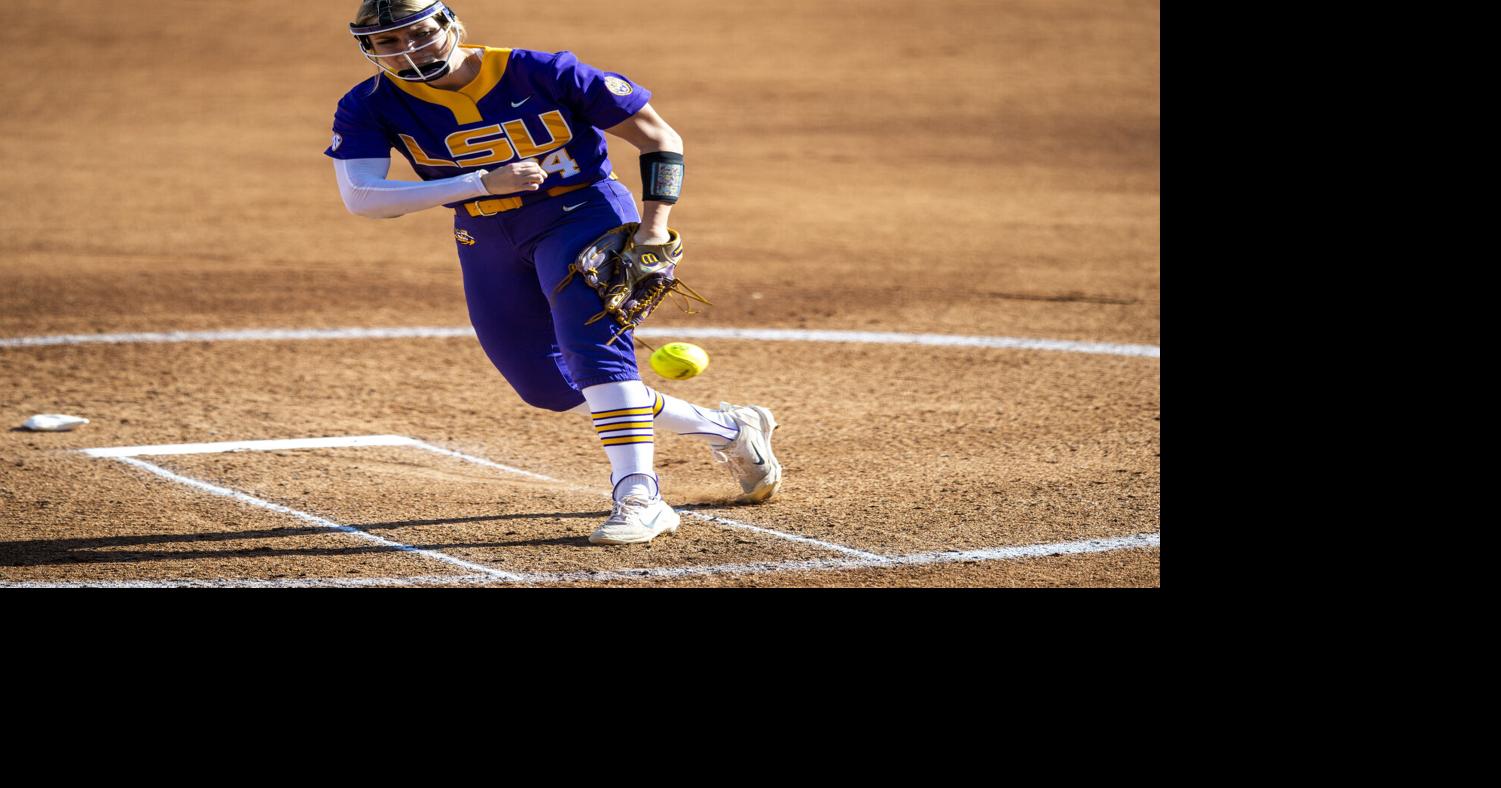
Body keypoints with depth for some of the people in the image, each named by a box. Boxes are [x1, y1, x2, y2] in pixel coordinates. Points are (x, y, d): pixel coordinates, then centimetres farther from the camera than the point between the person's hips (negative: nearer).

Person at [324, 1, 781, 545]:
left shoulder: (542, 73, -19)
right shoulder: (370, 108, -13)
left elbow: (659, 138, -10)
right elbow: (360, 198, -30)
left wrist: (654, 229, -22)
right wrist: (481, 181, -35)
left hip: (583, 213, -5)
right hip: (486, 243, 5)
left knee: (593, 342, -28)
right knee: (545, 386, 8)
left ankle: (639, 498, -32)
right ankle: (728, 429, 20)